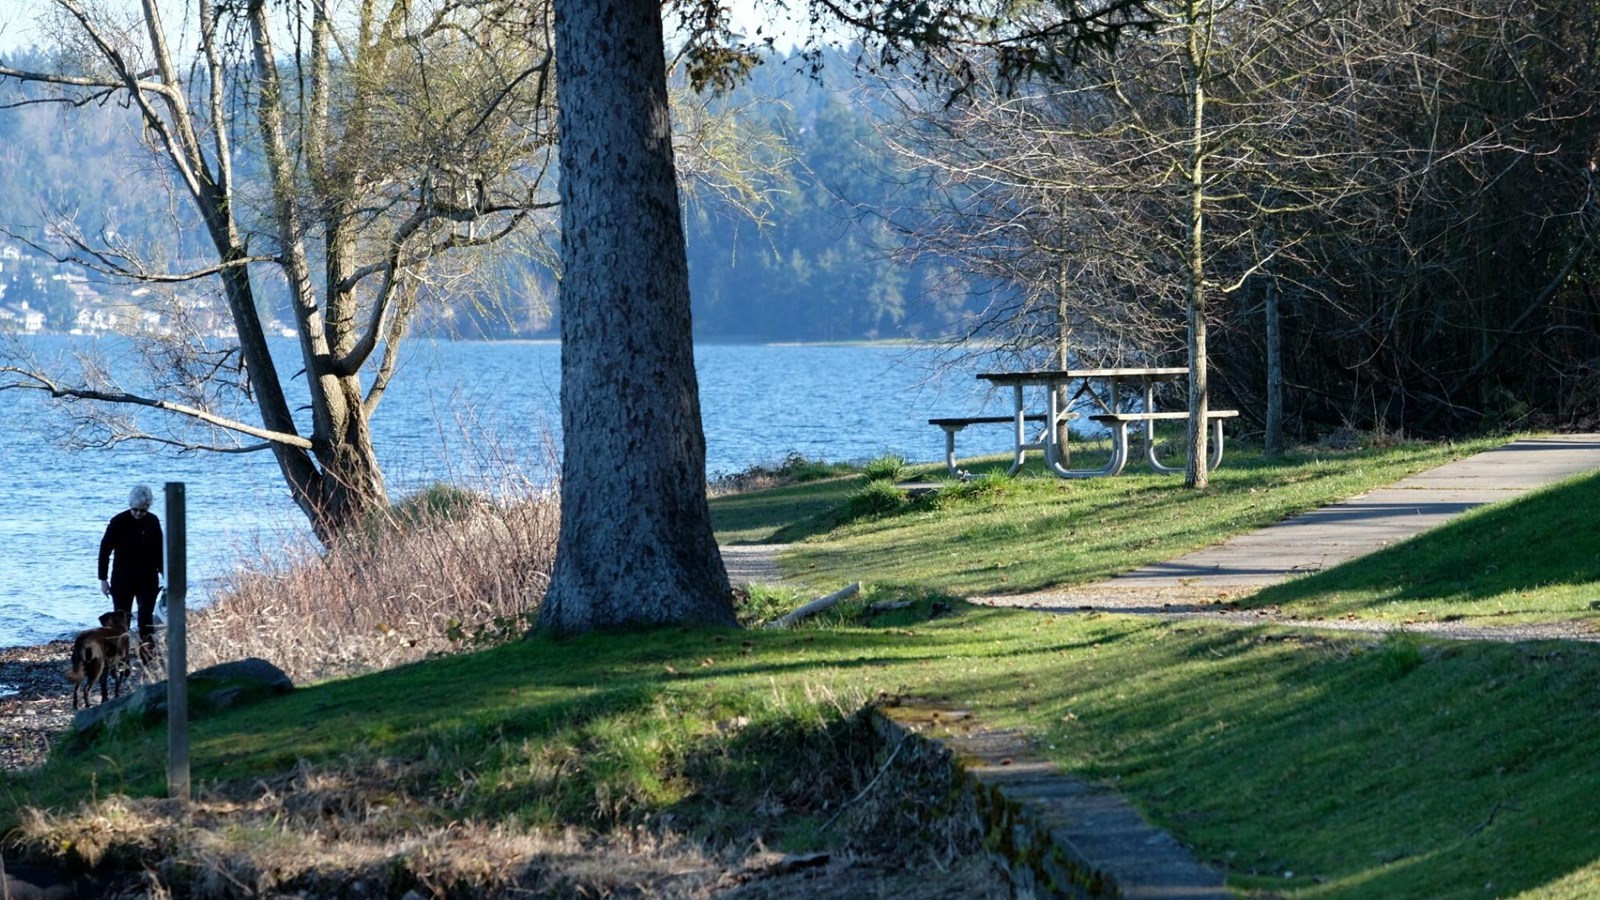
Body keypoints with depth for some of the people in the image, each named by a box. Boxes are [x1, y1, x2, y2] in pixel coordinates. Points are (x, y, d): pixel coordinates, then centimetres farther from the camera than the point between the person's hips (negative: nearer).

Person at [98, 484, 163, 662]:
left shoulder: (153, 522, 0)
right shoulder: (118, 521, -11)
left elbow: (159, 550, 12)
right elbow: (105, 550, -7)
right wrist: (103, 579, -8)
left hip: (148, 580, 2)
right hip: (123, 581, -2)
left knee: (146, 620, -5)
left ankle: (148, 660, -3)